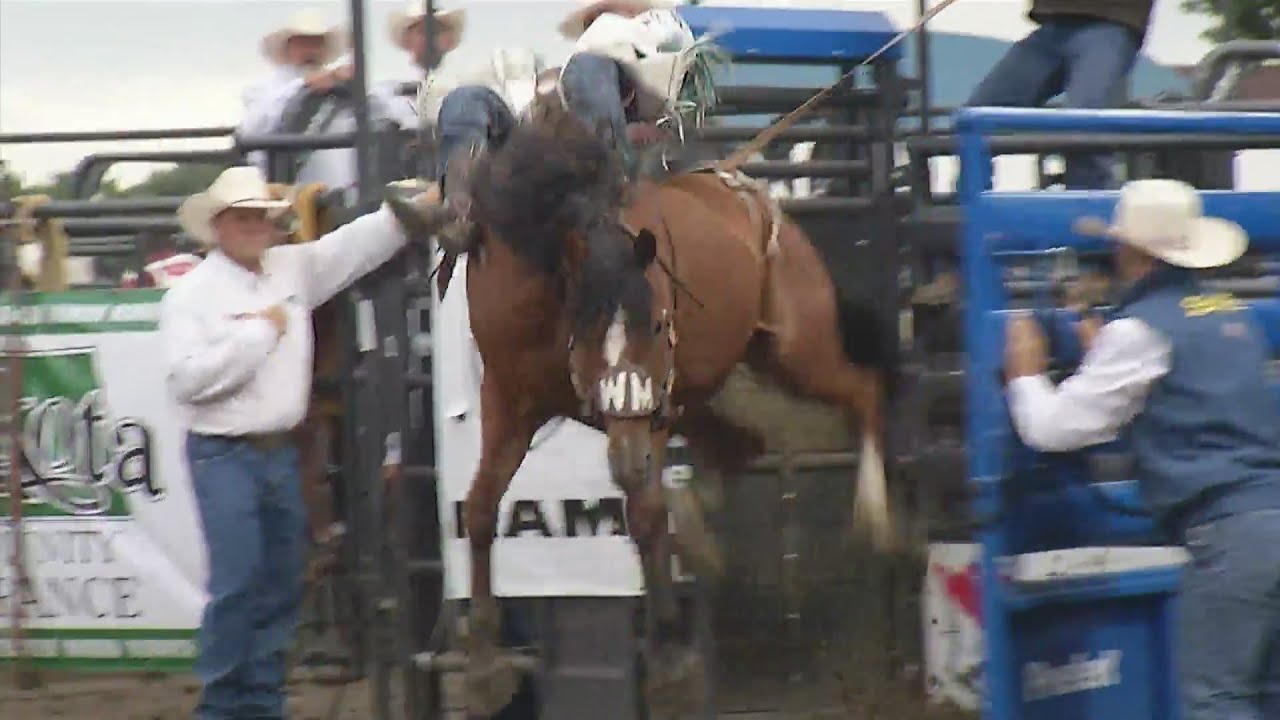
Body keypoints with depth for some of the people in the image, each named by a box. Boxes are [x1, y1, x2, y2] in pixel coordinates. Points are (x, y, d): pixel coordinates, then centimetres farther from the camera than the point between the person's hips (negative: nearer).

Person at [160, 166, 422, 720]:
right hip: (224, 456, -6)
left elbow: (359, 244, 7)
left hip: (280, 452, 6)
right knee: (237, 583, -11)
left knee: (281, 586, 10)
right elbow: (185, 378, -18)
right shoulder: (191, 295, -7)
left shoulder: (294, 269, 9)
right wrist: (258, 332, -13)